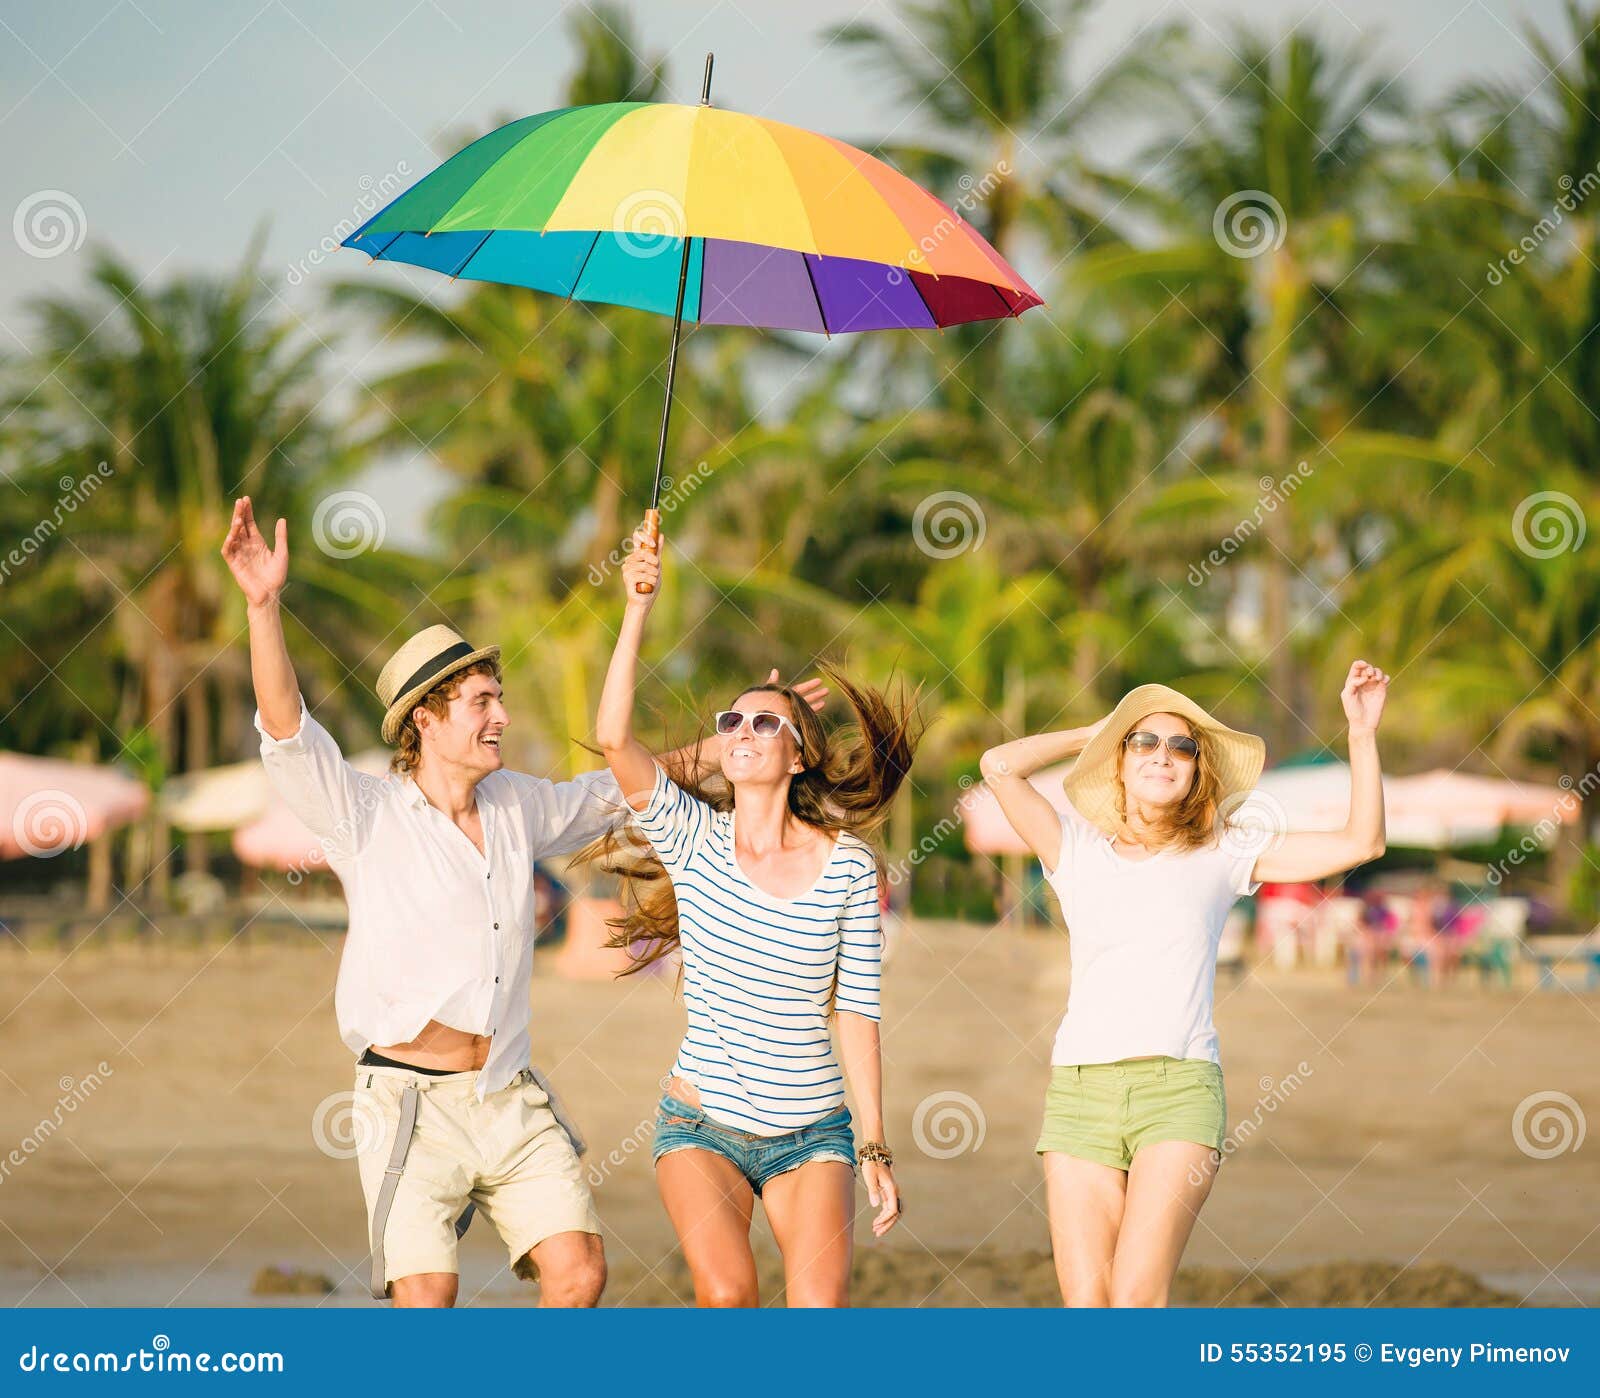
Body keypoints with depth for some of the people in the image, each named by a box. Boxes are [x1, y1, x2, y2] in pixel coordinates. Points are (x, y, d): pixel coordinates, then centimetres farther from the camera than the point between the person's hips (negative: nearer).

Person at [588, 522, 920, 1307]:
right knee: (727, 1293, -23)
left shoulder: (847, 866, -1)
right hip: (701, 1124, 0)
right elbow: (614, 741, -18)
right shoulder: (693, 838, -2)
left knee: (821, 1315, -17)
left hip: (812, 1132, 0)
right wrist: (638, 609, -24)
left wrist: (877, 1150, 0)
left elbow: (856, 1013, 1)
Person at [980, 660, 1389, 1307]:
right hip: (1079, 1089, 2)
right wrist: (1090, 734, 16)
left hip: (1179, 1089, -2)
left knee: (1136, 1298, -17)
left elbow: (1361, 842, 11)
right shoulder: (1077, 850, 16)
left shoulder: (1223, 853, 14)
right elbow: (999, 766, 3)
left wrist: (1363, 732, 5)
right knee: (1085, 1307, -5)